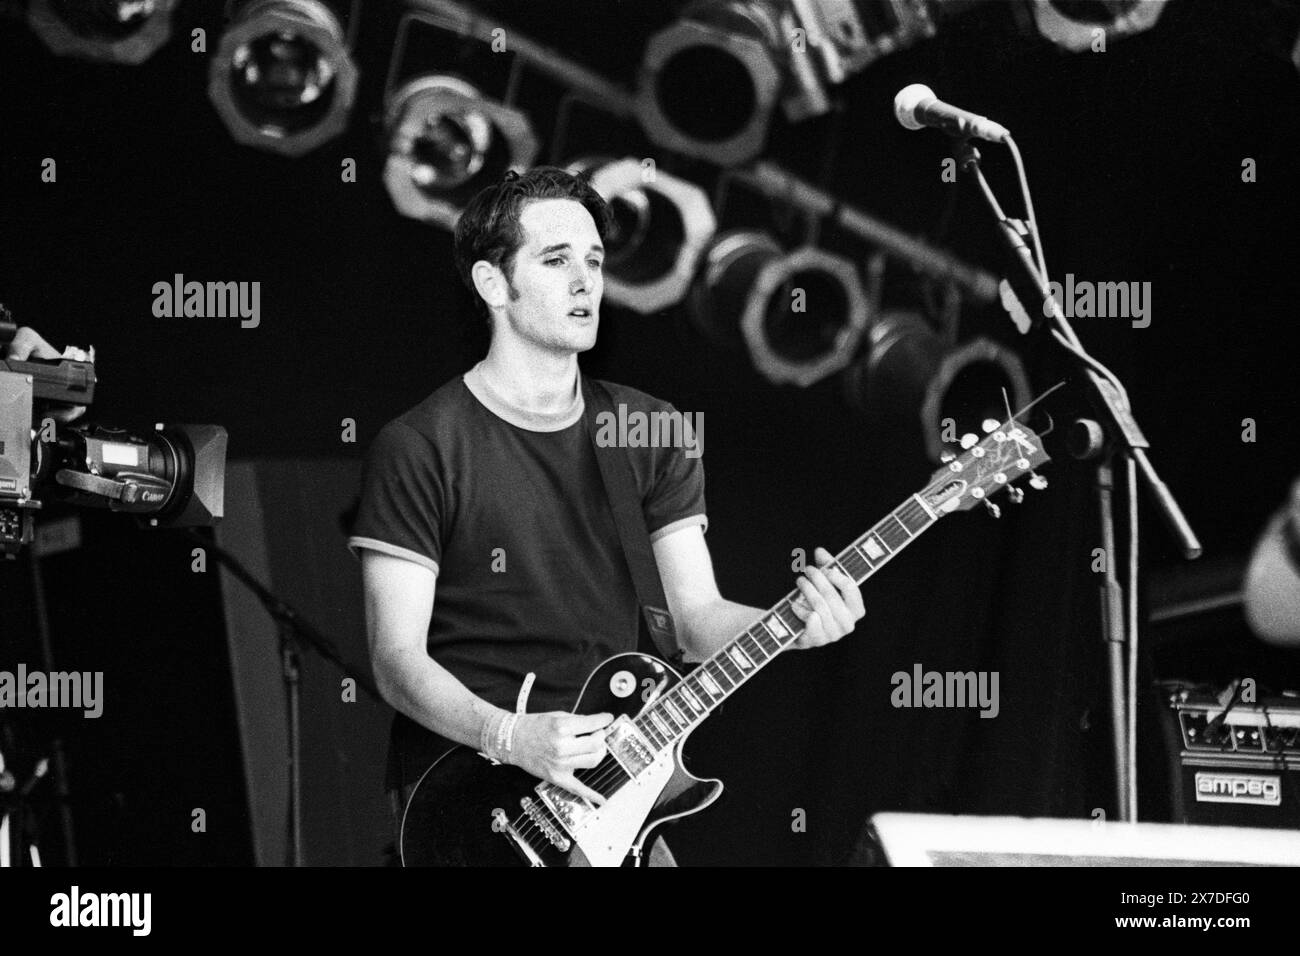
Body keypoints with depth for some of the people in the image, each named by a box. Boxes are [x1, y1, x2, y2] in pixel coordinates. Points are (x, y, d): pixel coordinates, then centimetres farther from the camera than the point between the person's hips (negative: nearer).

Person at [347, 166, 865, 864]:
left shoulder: (650, 433, 10)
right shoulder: (419, 449, -5)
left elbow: (696, 618, 5)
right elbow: (397, 660, -8)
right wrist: (511, 738, -23)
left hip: (609, 779, 4)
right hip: (460, 792, -4)